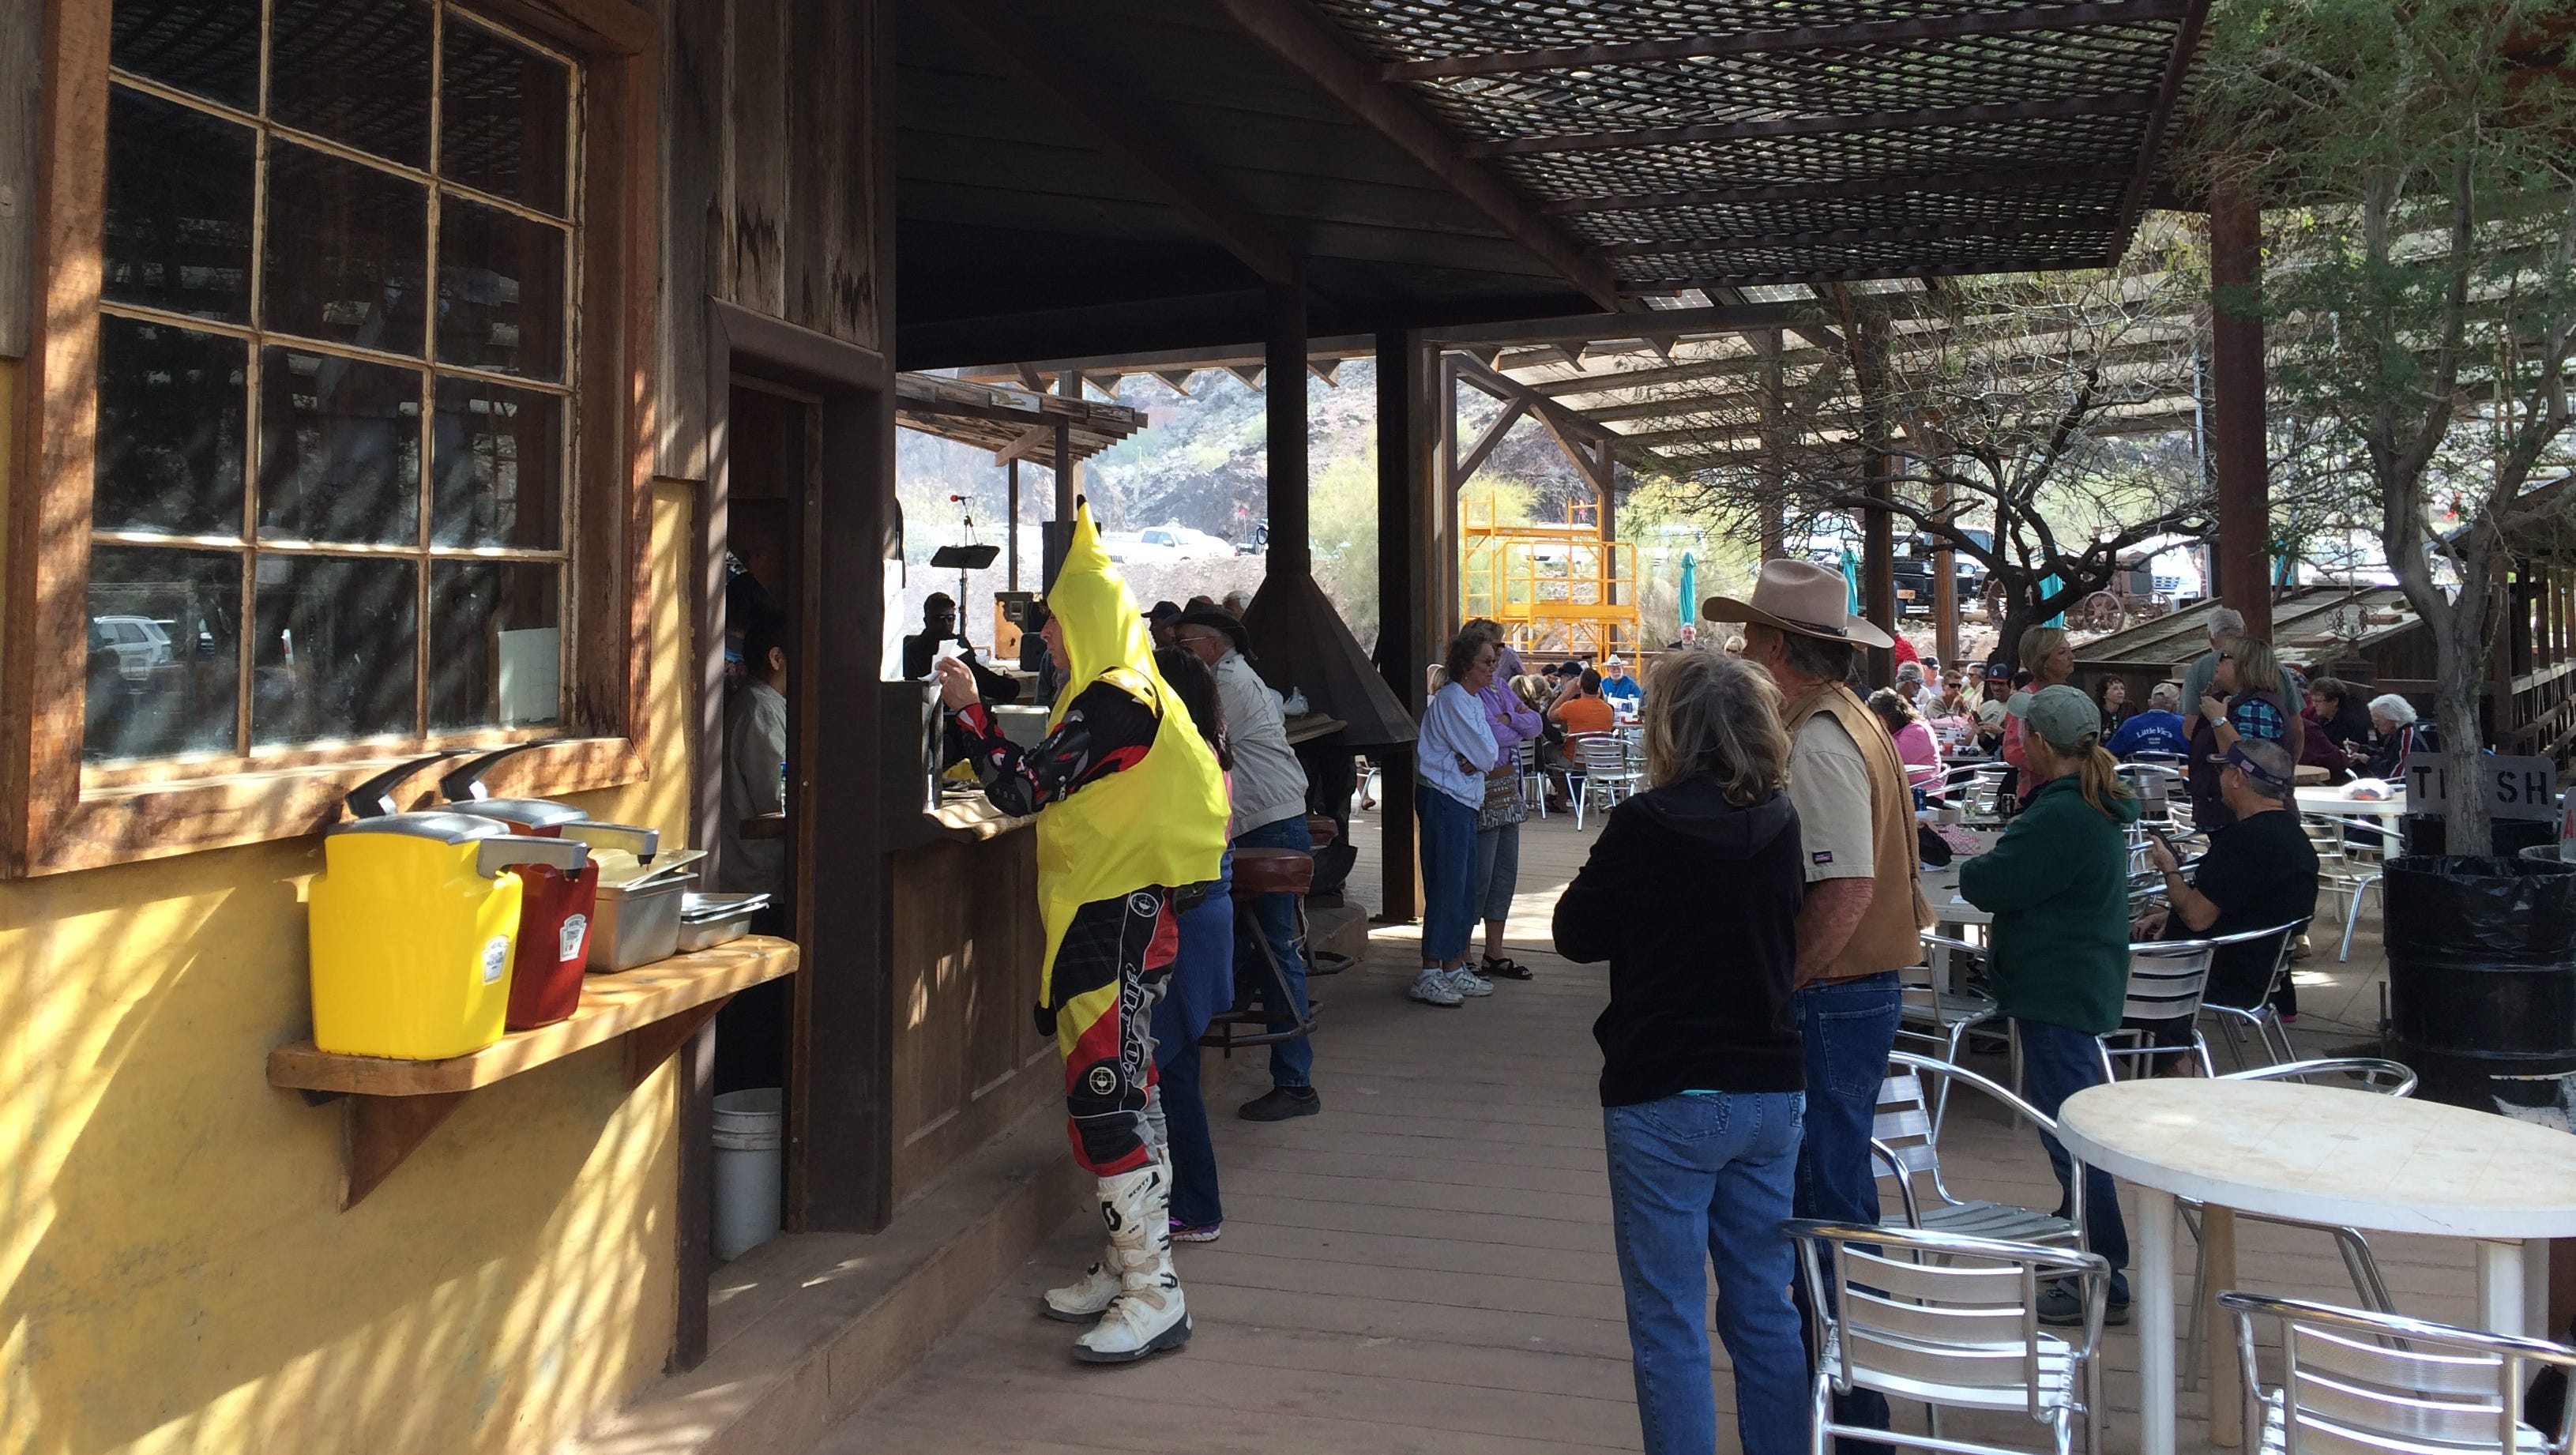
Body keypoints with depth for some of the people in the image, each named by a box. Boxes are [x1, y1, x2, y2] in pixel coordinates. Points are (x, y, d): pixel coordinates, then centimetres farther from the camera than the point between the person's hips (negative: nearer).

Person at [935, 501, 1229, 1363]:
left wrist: (968, 711, -11)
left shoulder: (1114, 702, -15)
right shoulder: (1128, 693, 17)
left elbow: (1024, 791, -20)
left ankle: (1155, 1298, -6)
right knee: (1119, 1098, 14)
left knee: (1104, 1104, -10)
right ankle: (1130, 1270, 23)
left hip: (1115, 923, -11)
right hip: (1108, 915, 11)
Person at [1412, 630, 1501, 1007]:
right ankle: (1430, 976, -6)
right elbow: (1486, 755, -17)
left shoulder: (1471, 699, 16)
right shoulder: (1453, 700, -15)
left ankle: (1455, 970, 20)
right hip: (1443, 798, -10)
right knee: (1447, 886, -9)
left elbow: (1486, 755, 10)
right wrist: (1482, 759, 3)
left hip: (1462, 799, 10)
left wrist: (1477, 760, -9)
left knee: (1464, 887, 12)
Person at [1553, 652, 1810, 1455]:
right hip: (1771, 1090, 6)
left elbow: (1577, 933, -4)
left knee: (1668, 1323, 4)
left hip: (1665, 1098, -6)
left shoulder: (1644, 825, -15)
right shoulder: (1780, 823, 2)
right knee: (1766, 1308, 18)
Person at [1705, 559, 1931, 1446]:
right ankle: (1843, 1392, 30)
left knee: (1830, 1204, -1)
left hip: (1831, 1000, -10)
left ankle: (1853, 1413, 10)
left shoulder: (1818, 741, -19)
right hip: (1855, 991, 10)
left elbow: (1847, 889, -28)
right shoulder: (1843, 720, 14)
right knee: (1835, 1195, 18)